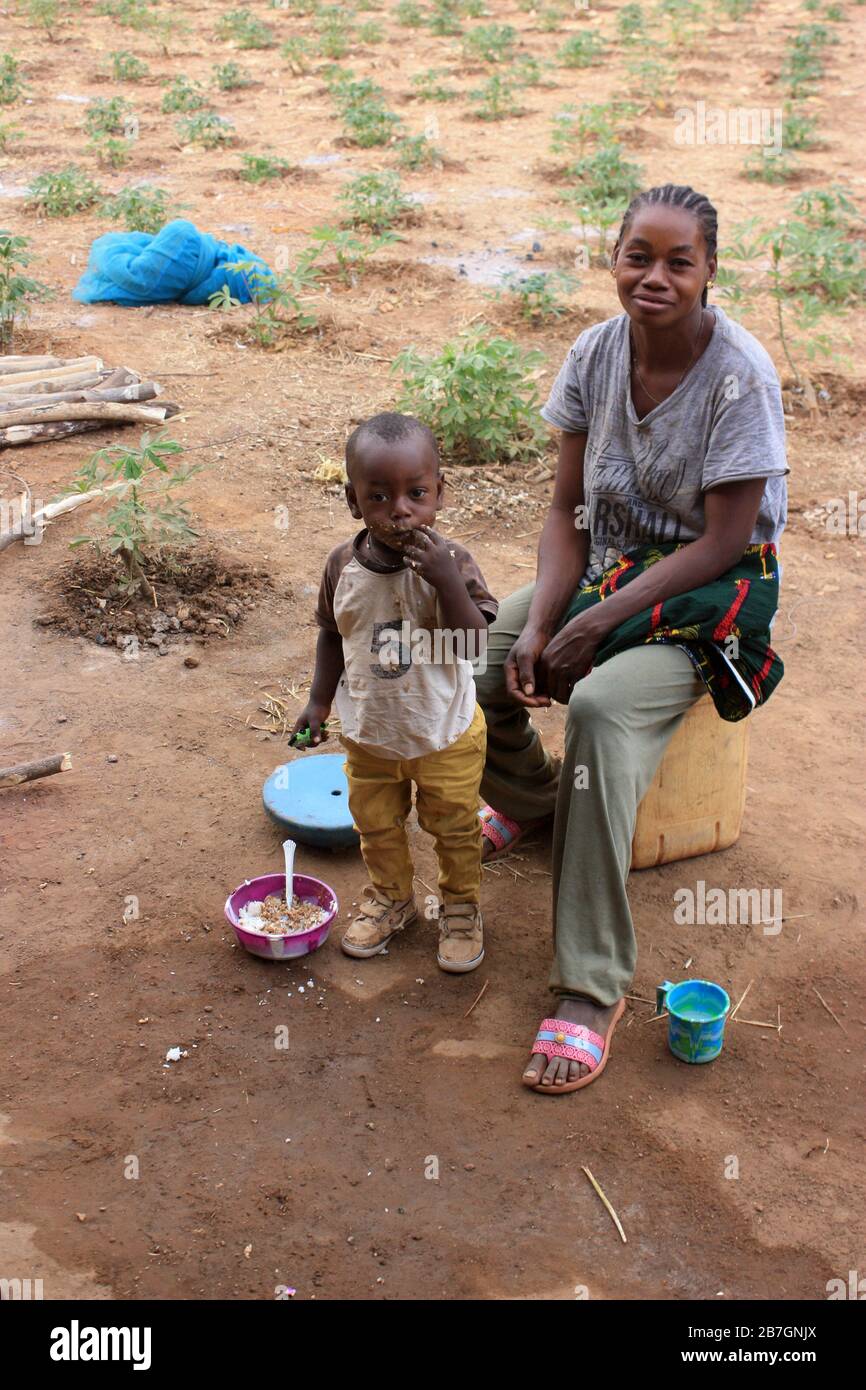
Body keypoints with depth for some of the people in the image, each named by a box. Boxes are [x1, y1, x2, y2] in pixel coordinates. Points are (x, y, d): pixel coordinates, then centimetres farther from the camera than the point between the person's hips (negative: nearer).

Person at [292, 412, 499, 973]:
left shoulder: (450, 560, -22)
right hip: (369, 732, 3)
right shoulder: (344, 565, -13)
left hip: (445, 735, -3)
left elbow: (474, 645, -30)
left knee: (455, 827, 16)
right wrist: (320, 701, 4)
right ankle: (391, 898, 46)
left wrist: (445, 579, -40)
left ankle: (461, 908, 39)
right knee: (377, 825, 22)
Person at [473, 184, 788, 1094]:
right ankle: (529, 796, 24)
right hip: (609, 560, 6)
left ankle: (592, 986, -26)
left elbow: (721, 543, -19)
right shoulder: (595, 354, -4)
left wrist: (600, 623, -24)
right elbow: (568, 508, -1)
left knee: (602, 705, -34)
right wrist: (540, 623, -16)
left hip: (713, 585, -6)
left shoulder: (740, 375, -20)